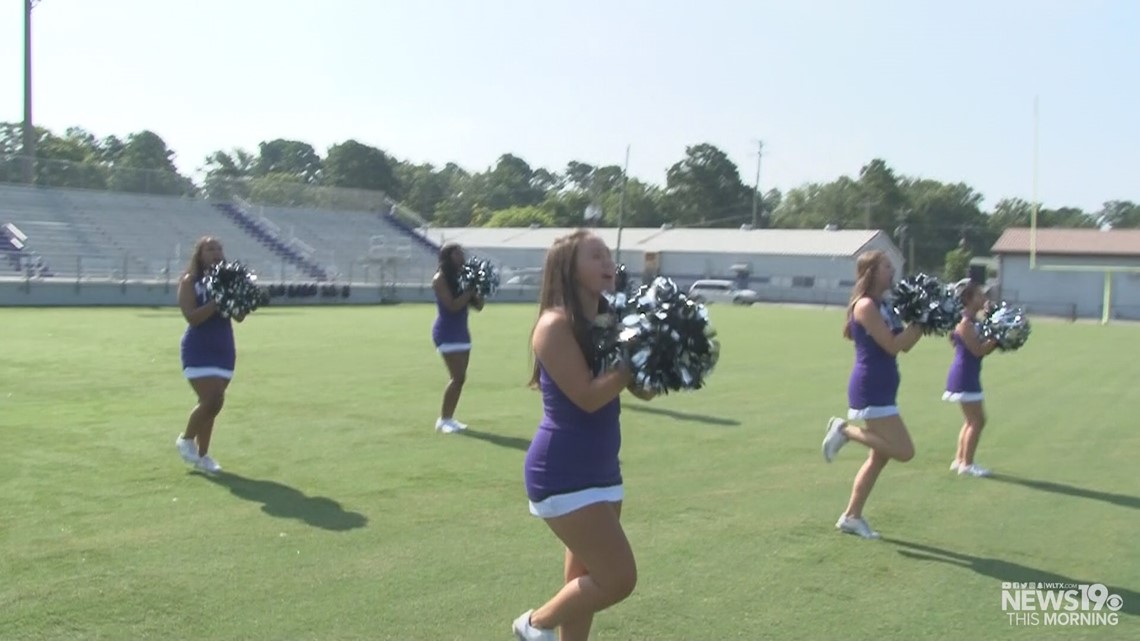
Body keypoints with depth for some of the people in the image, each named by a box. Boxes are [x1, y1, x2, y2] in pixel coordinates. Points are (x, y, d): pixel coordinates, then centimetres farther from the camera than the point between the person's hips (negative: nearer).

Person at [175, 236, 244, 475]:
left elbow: (239, 317, 3)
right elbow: (192, 317, -18)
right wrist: (216, 302, -26)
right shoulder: (190, 281, -7)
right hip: (199, 351, -5)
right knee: (212, 401, -14)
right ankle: (186, 439, 13)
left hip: (224, 350, 5)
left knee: (212, 403, 9)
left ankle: (202, 455, 21)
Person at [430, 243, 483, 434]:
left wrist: (476, 290, -7)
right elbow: (452, 305, -20)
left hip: (461, 332, 8)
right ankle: (443, 420, -4)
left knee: (459, 378, 7)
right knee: (458, 377, -13)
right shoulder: (440, 279, -10)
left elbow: (478, 306, 10)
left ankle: (449, 418, 15)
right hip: (447, 333, -7)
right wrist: (469, 291, -15)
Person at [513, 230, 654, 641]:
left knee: (586, 580, 17)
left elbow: (643, 390, 8)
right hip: (562, 475, -9)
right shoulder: (556, 325, -16)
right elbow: (588, 396, -24)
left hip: (601, 470, 9)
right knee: (619, 578, -6)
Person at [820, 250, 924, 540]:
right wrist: (920, 322, -10)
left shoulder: (883, 306, 15)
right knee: (904, 451, -12)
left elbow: (905, 344, 16)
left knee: (879, 457, 13)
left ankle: (851, 516, 20)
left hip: (882, 390, 10)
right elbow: (892, 345, -18)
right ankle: (846, 431, -1)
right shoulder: (866, 305, -14)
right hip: (871, 390, -10)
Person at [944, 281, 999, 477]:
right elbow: (978, 350, -20)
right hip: (964, 377, -10)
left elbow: (984, 348, 12)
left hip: (969, 376, 10)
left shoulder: (974, 322, 12)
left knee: (972, 420, 17)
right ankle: (967, 464, 2)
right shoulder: (965, 323, -16)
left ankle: (959, 460, 24)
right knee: (977, 420, -5)